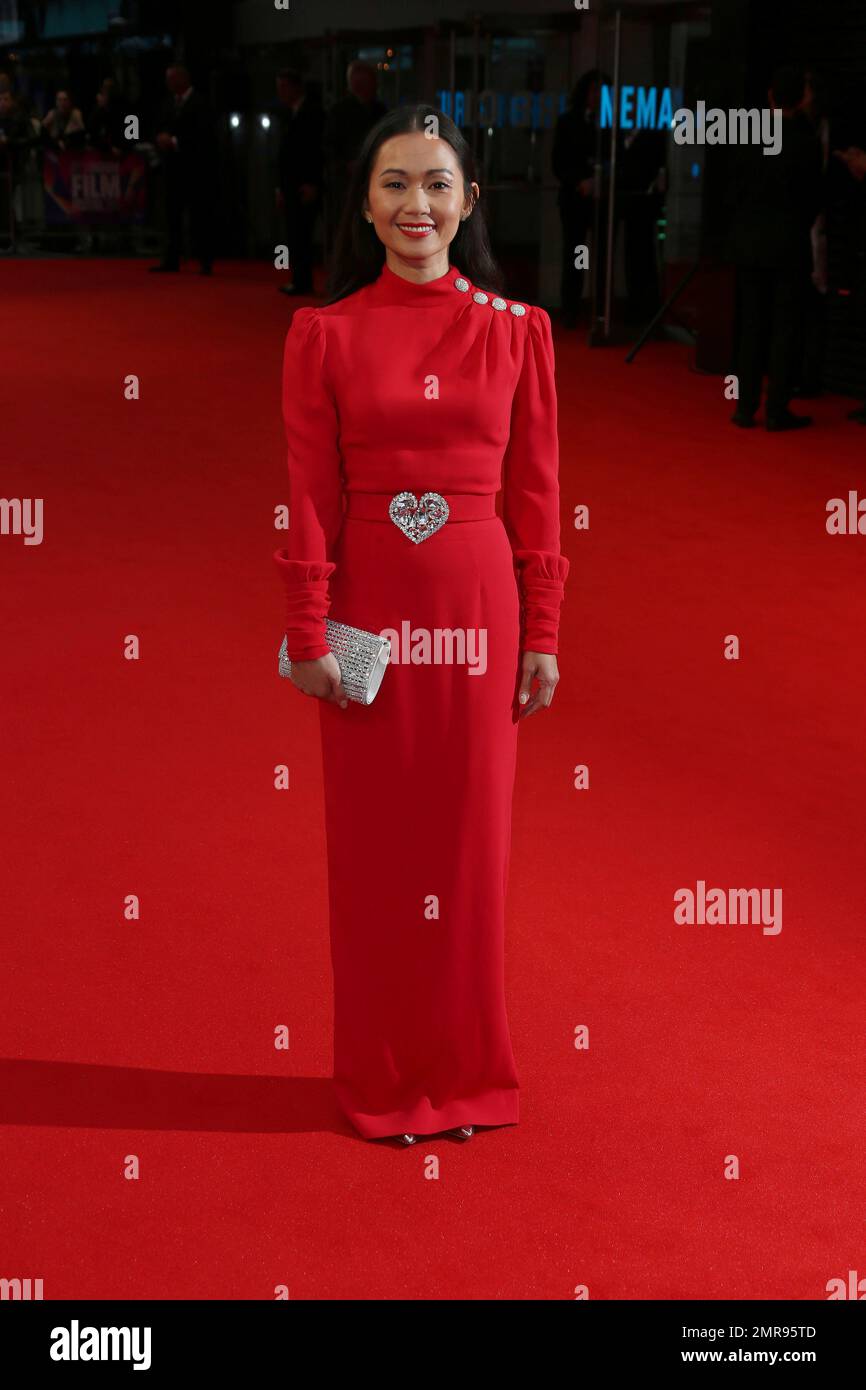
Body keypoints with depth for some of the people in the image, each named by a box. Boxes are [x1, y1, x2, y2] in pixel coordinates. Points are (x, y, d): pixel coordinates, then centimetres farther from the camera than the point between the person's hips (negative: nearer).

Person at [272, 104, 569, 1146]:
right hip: (368, 611, -1)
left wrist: (542, 635, 0)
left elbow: (535, 495, 3)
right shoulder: (325, 333, 0)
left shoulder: (517, 330, 2)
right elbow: (308, 500, -2)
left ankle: (467, 1070, 26)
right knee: (373, 845, 8)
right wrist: (308, 637, -6)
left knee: (471, 839, 9)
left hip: (479, 610, 1)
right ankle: (383, 1078, 23)